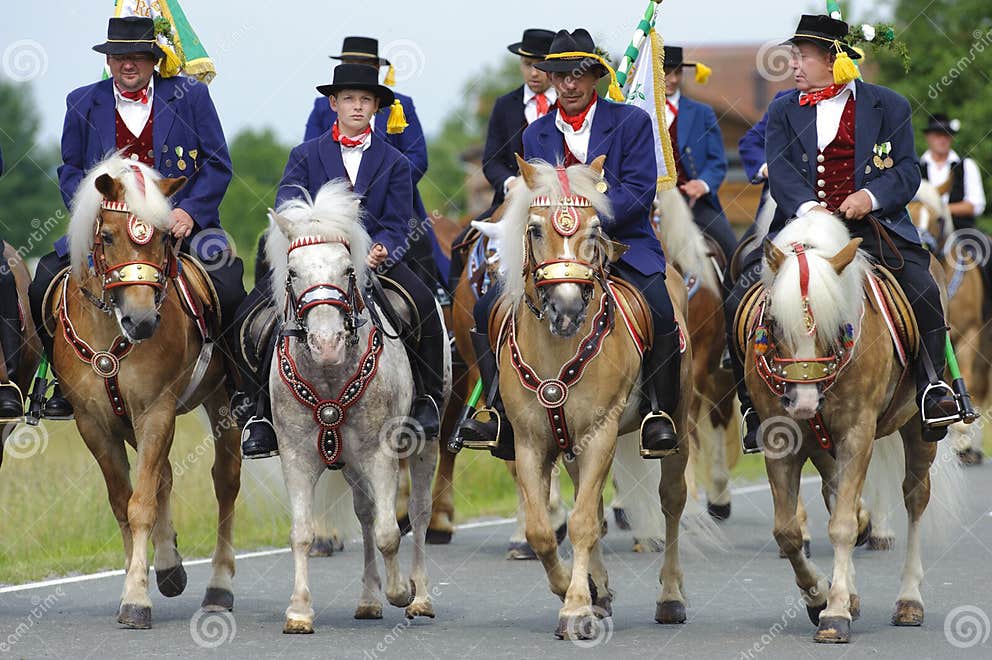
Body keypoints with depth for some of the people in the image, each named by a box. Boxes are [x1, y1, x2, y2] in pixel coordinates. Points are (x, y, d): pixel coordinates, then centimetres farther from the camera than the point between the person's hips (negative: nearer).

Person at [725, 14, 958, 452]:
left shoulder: (888, 106, 9)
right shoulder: (783, 110, 13)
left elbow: (907, 171, 3)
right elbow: (780, 171, -2)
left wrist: (871, 196, -18)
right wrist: (807, 208, -22)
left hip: (870, 225, -2)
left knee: (923, 292, -26)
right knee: (738, 306, -15)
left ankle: (931, 388, -11)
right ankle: (755, 407, -4)